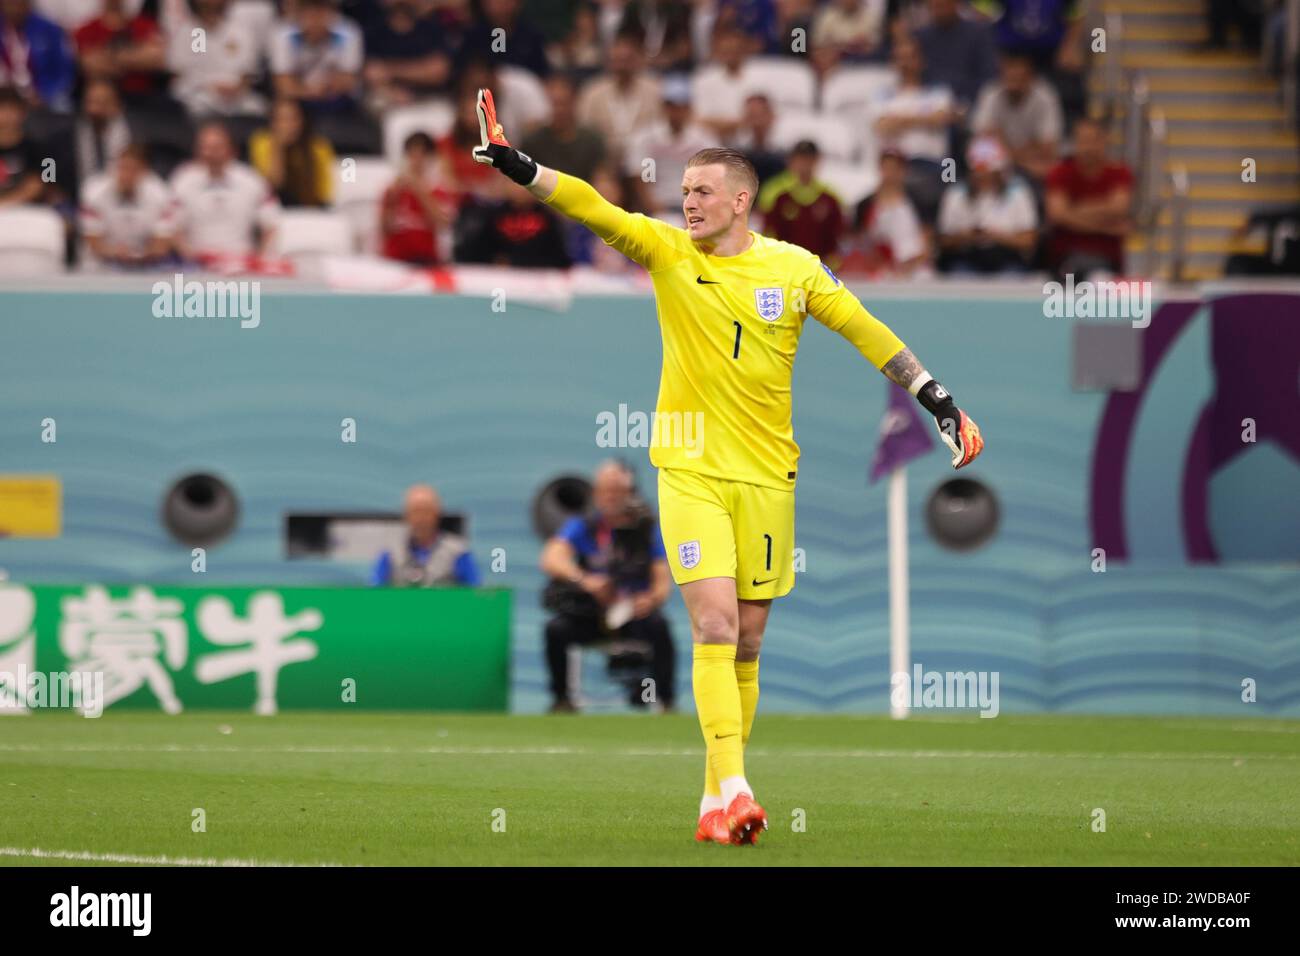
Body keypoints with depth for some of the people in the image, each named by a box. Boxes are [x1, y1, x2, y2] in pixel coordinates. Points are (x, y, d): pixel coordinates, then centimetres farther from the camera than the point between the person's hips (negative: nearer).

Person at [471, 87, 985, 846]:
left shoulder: (794, 268, 1)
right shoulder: (667, 251, 1)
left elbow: (866, 331, 7)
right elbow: (592, 208, -9)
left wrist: (939, 401, 4)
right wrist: (516, 165, -23)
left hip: (766, 475, 1)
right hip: (690, 471, -1)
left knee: (746, 645, 6)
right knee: (715, 629, -15)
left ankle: (719, 797, 16)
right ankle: (732, 788, -20)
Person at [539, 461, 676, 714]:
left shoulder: (645, 530, 2)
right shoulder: (582, 527, 0)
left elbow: (663, 581, -4)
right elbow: (551, 560, -17)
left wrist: (652, 599, -29)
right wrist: (584, 581, -37)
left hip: (635, 614, 0)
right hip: (590, 615, 0)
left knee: (658, 626, -31)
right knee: (556, 629, -27)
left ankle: (665, 700, -23)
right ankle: (561, 698, -9)